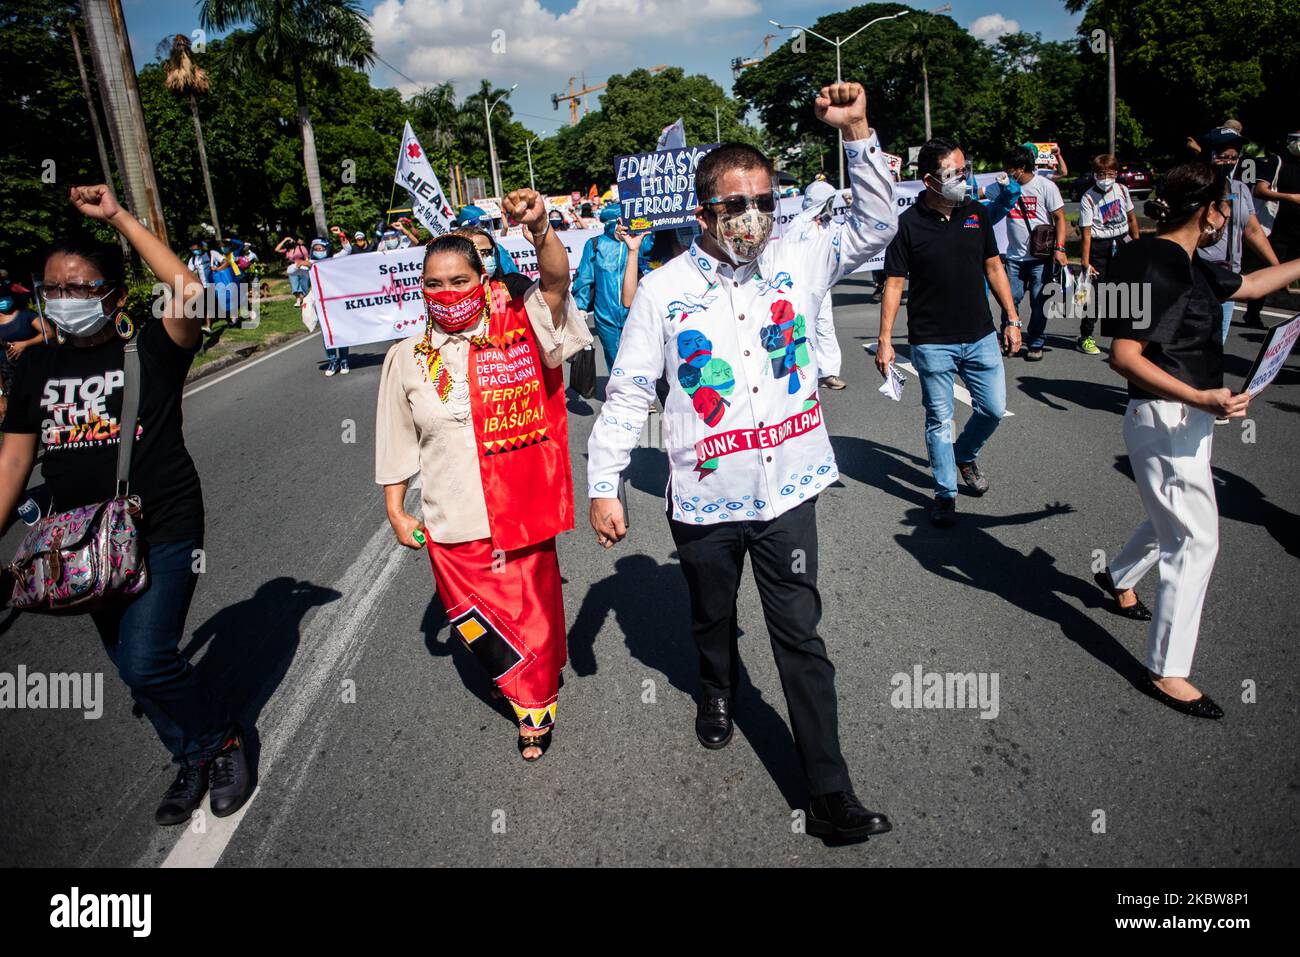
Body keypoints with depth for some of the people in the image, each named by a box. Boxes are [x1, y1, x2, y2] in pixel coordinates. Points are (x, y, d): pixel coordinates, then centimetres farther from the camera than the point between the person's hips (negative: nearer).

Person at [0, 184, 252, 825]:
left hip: (163, 532, -6)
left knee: (147, 663, -15)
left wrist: (118, 218, -20)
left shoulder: (150, 348, -8)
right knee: (132, 668, 14)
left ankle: (223, 742, 12)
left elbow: (190, 292, -27)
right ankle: (192, 760, 34)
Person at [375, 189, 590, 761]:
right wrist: (396, 511, 8)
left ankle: (536, 710, 44)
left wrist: (538, 228, -45)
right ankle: (534, 699, 44)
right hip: (452, 525, 2)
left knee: (536, 616, 15)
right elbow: (398, 445, 8)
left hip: (523, 514, -2)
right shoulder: (408, 358, 0)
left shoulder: (519, 332, -8)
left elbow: (556, 283, -26)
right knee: (480, 628, 16)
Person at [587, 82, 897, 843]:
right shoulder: (665, 289, -7)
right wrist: (604, 484, -5)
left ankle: (831, 797, 15)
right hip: (705, 499, 0)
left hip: (788, 492, 1)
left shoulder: (797, 262, 0)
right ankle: (719, 693, 57)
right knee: (713, 618, 24)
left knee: (803, 642, 5)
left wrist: (858, 134, -10)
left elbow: (876, 225, 3)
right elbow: (628, 394, -3)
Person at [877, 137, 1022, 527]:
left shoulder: (978, 213, 4)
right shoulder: (908, 224, -8)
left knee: (994, 408, 10)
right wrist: (885, 339, -11)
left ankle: (964, 456, 38)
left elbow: (993, 268, 12)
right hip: (932, 343, -4)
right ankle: (945, 492, 19)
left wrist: (1012, 320, 10)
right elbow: (894, 283, -7)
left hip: (980, 337, 4)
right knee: (939, 420, 5)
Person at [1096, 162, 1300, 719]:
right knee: (1195, 539, -5)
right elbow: (1124, 356, -26)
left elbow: (1248, 285, 28)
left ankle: (1117, 578, 53)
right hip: (1165, 423, -10)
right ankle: (1165, 671, 5)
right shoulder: (1160, 266, -20)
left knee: (1178, 522, 26)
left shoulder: (1188, 265, 10)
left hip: (1187, 421, 10)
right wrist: (1200, 398, -31)